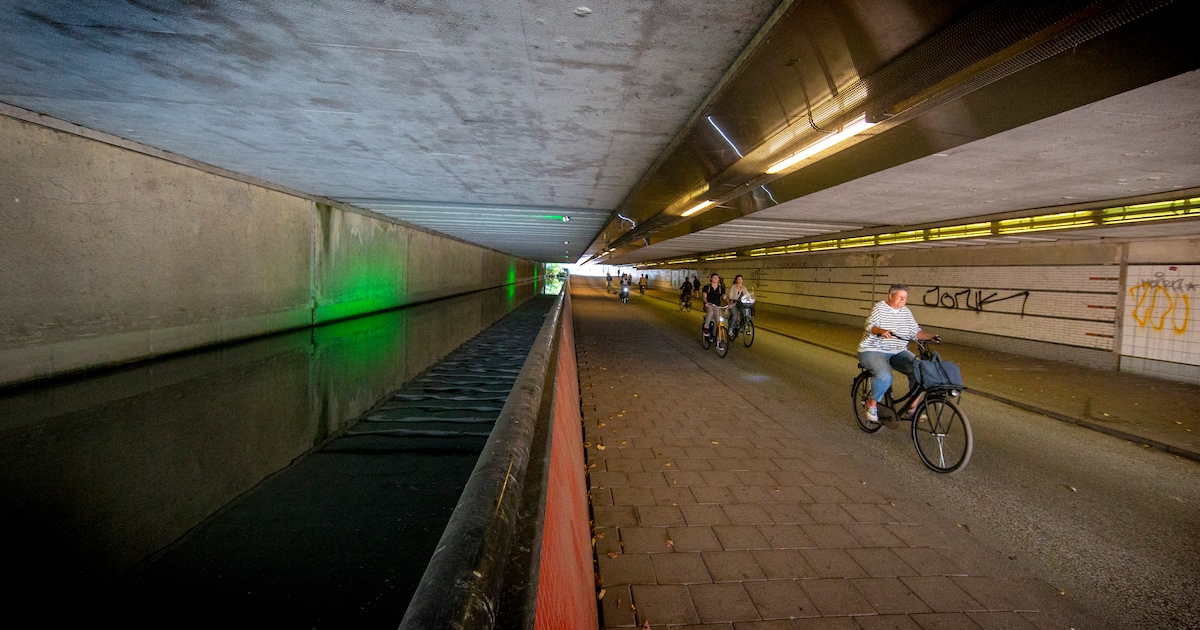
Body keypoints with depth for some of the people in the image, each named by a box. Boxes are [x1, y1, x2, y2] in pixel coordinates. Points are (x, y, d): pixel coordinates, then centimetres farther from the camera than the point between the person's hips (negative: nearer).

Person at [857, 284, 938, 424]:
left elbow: (916, 332, 7)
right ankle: (872, 402, -7)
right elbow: (870, 326, -22)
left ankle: (913, 407, 0)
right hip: (873, 351, -6)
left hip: (898, 352, 6)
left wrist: (930, 336, -12)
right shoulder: (880, 308, -7)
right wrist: (881, 331, -42)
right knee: (884, 376, -33)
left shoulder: (906, 312, 10)